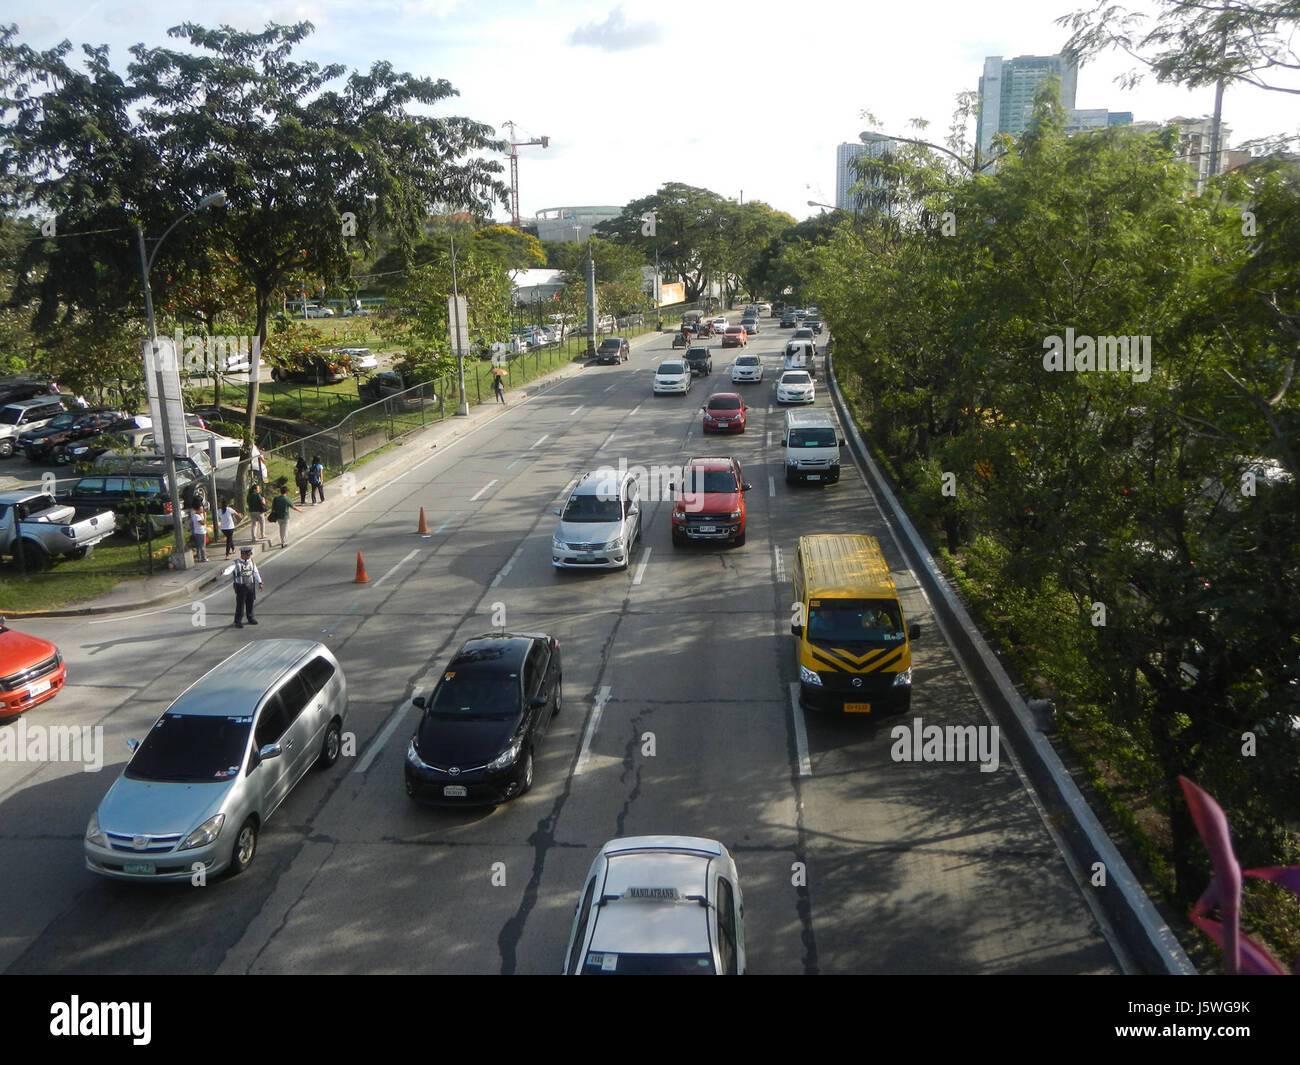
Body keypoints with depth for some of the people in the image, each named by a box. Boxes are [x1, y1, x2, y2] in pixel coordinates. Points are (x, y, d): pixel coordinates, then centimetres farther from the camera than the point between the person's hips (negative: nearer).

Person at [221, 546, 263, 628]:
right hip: (241, 587, -4)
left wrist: (259, 583, 10)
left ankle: (250, 618, 29)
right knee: (240, 605, -2)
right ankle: (238, 622, 7)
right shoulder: (236, 563, -11)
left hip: (250, 586, 4)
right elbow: (229, 569, -26)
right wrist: (223, 573, -49)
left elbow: (256, 572, 12)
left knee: (250, 603, 13)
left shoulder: (251, 562, 4)